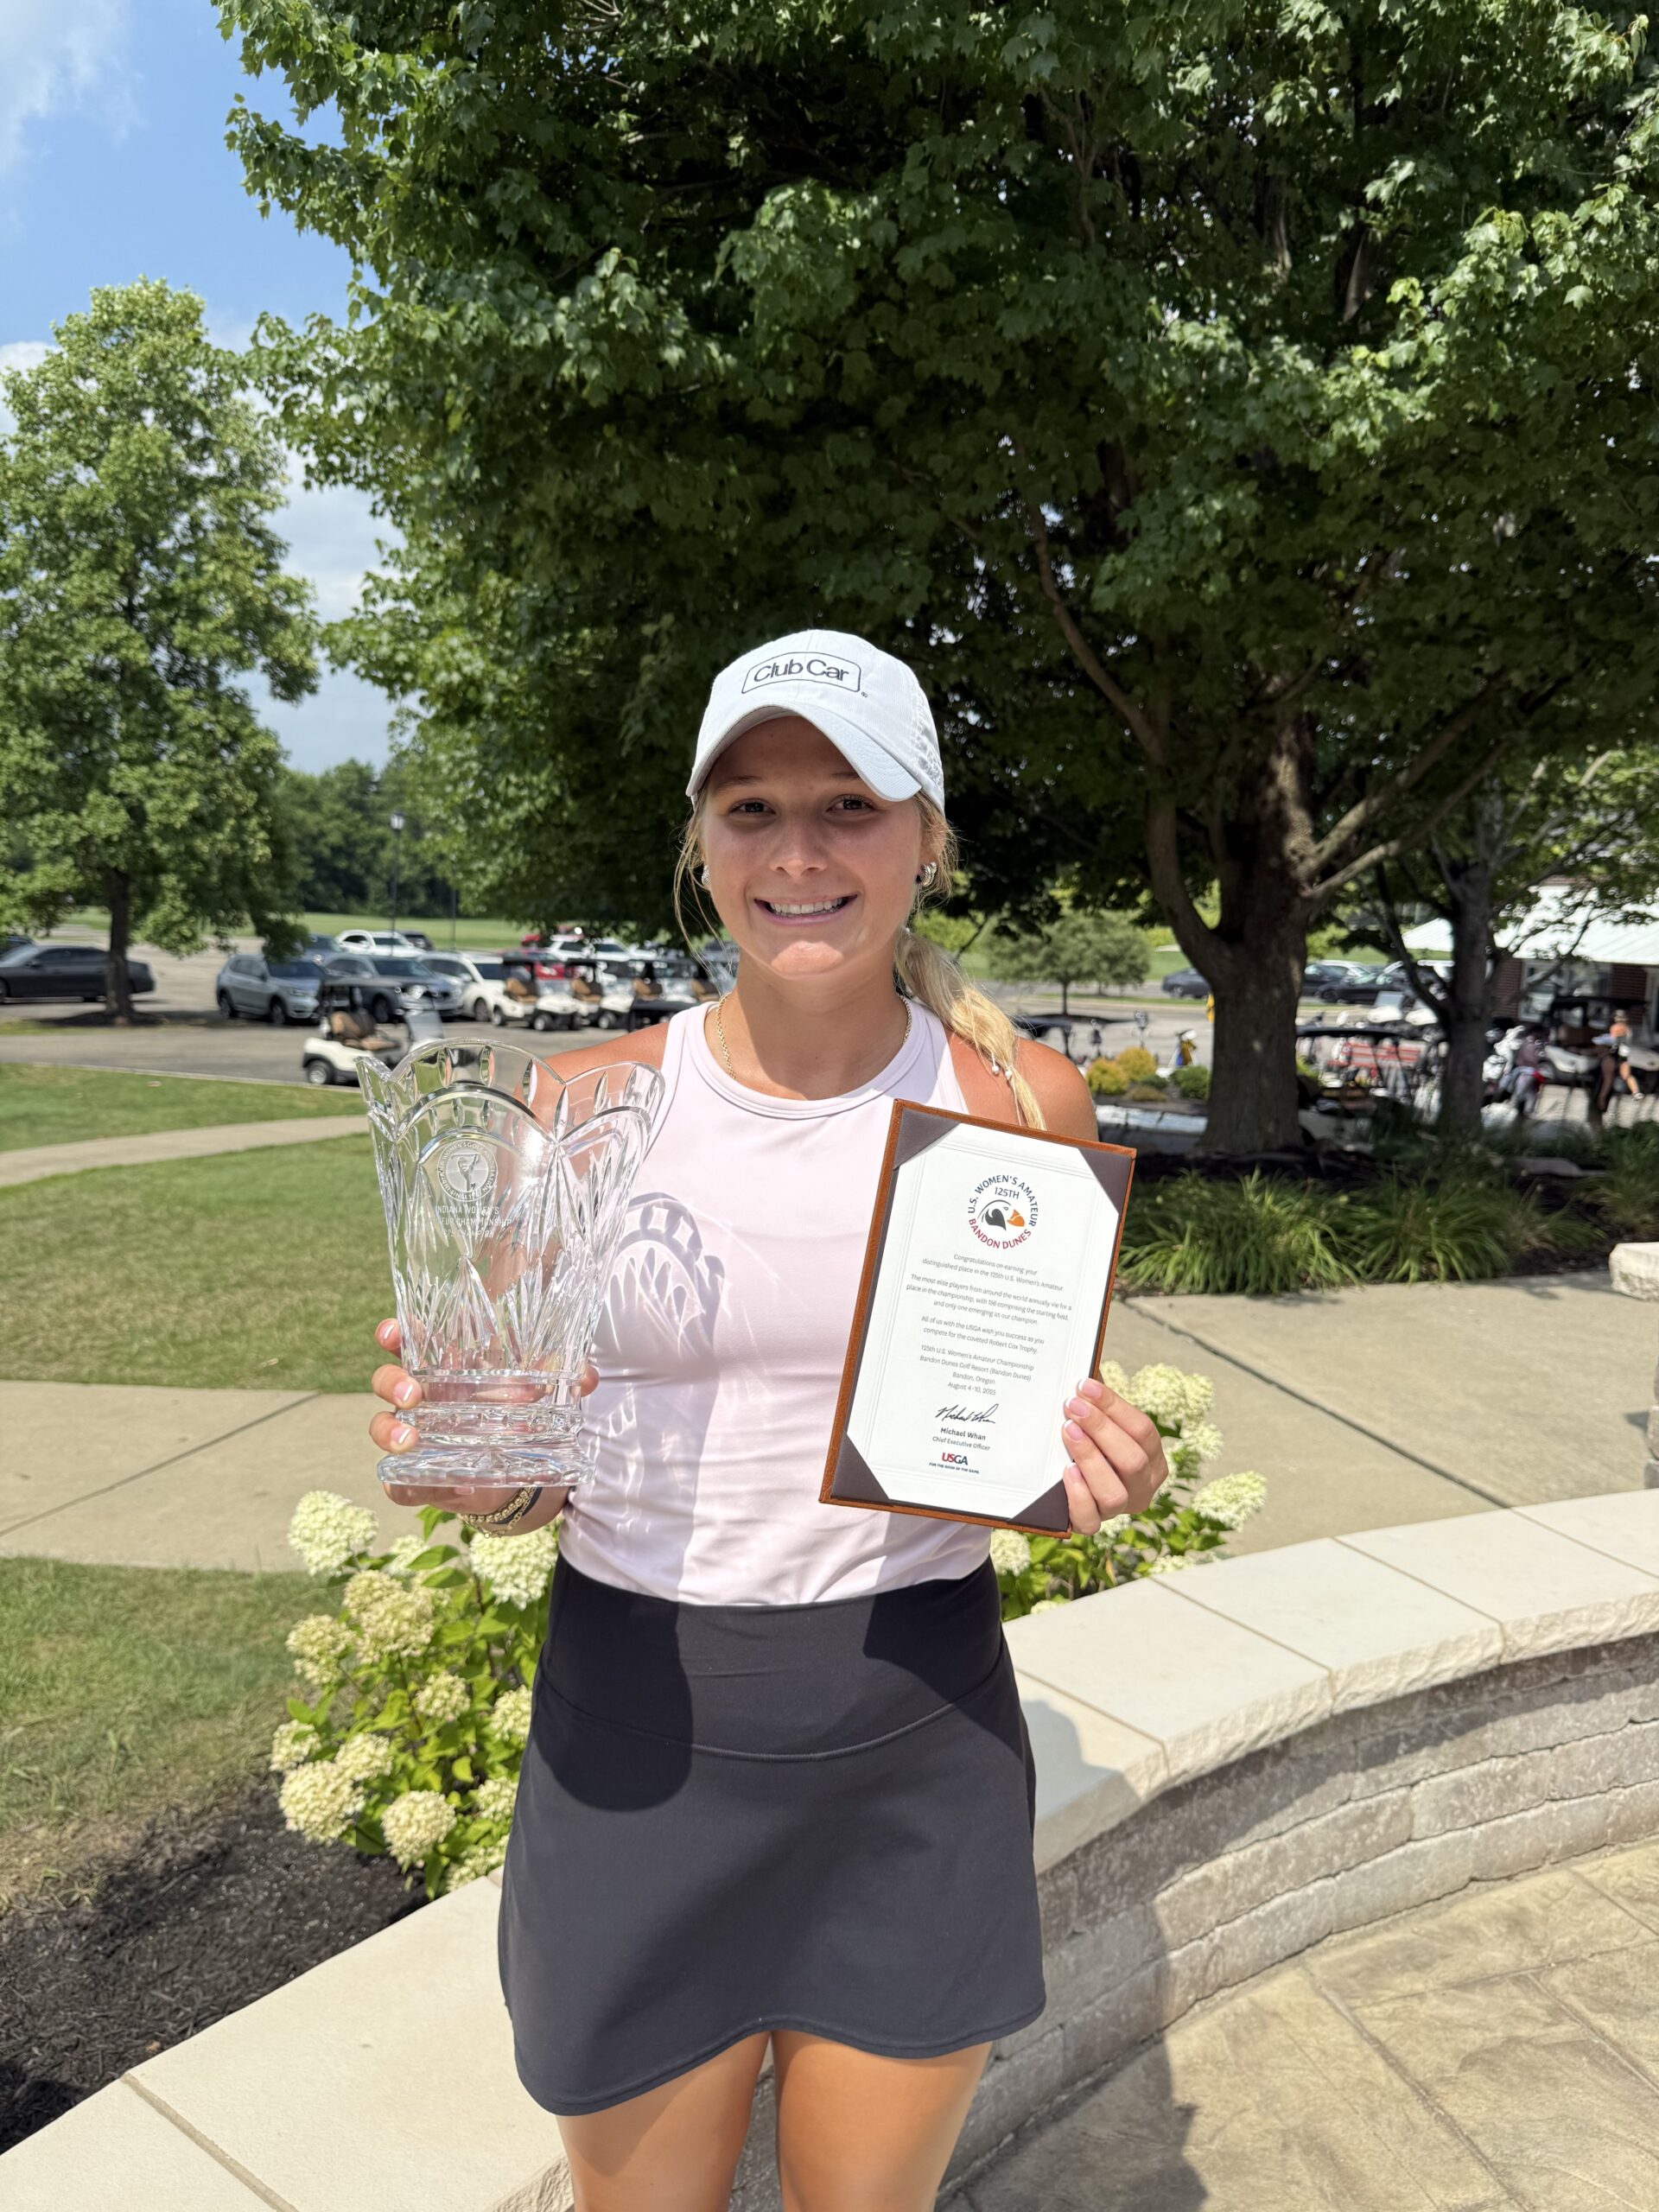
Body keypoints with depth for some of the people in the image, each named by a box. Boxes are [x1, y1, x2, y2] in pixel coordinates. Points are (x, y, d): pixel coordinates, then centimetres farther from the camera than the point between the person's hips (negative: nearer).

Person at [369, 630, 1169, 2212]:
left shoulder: (1022, 1102, -6)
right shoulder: (588, 1104, -7)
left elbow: (1051, 1426, 7)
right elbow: (525, 1484, 1)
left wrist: (1096, 1473, -15)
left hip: (918, 1741, 1)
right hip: (638, 1728, 0)